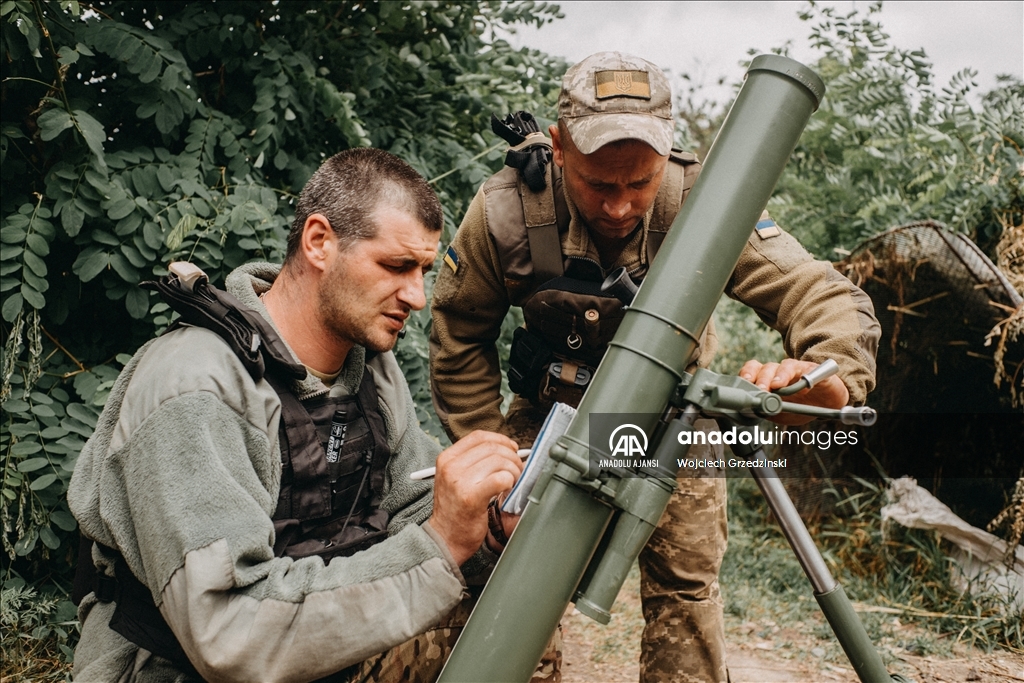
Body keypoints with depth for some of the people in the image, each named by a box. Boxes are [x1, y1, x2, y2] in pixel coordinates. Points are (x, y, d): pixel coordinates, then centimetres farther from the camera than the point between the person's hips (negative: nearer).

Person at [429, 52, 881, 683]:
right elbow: (460, 339, -10)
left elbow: (830, 299, -31)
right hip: (552, 411, 1)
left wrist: (825, 374, -54)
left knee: (686, 591, -2)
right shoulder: (504, 211, -25)